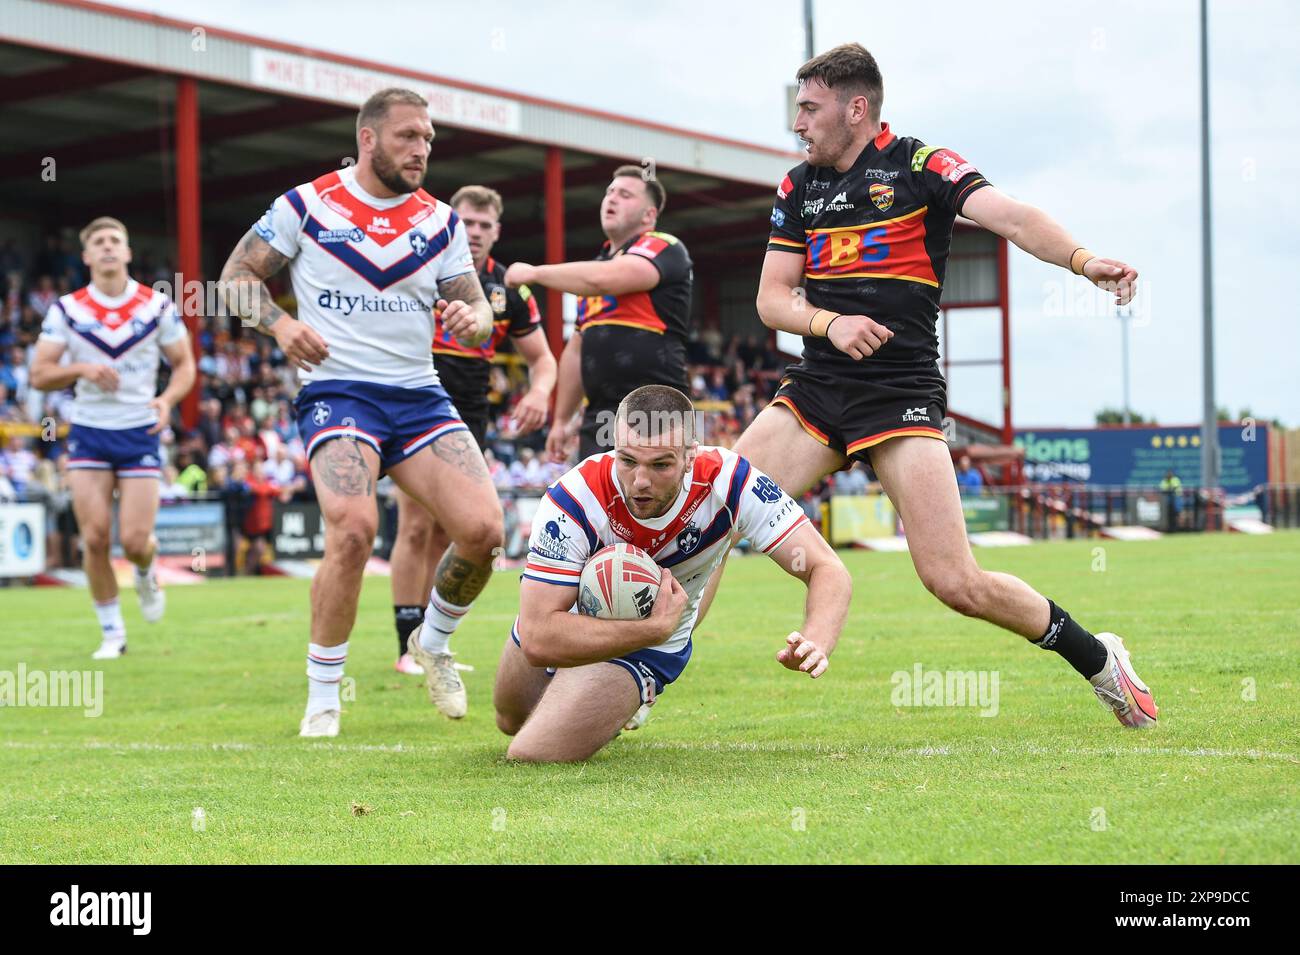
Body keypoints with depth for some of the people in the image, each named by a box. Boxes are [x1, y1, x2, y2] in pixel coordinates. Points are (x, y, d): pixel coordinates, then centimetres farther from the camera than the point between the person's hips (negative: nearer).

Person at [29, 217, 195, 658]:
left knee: (135, 541, -8)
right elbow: (39, 375, -1)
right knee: (95, 537, -6)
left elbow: (184, 364, 6)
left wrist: (168, 399, -14)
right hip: (88, 434, 1)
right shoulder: (66, 310, 0)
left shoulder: (157, 306, 0)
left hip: (140, 433, -1)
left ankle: (147, 575, 30)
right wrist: (80, 369, -20)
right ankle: (112, 633, 10)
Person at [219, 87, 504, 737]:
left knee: (482, 530, -13)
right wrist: (279, 324, -15)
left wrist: (472, 321, -15)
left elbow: (476, 307, 10)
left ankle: (434, 642, 19)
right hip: (336, 392, -4)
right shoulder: (306, 206, 0)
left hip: (420, 396, 4)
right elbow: (235, 276, 4)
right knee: (353, 529, -27)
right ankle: (322, 700, -10)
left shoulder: (440, 221, 10)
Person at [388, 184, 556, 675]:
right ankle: (408, 648, -4)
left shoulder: (509, 289, 4)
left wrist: (540, 391, -9)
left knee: (446, 534, 8)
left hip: (469, 419, 4)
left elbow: (541, 357, 11)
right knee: (416, 528, -9)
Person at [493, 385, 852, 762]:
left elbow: (828, 570, -33)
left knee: (533, 755, -18)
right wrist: (656, 629, -49)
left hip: (649, 647, -1)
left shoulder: (729, 481, -35)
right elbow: (538, 639, -42)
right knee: (510, 723, 25)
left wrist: (814, 645, -54)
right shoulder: (571, 503, -39)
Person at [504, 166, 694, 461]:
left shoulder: (664, 248, -3)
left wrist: (535, 272, -10)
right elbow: (577, 349, 27)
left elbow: (605, 279, -22)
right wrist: (561, 419, 23)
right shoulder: (597, 264, 23)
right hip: (599, 417, 8)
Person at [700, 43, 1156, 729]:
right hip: (815, 389, 5)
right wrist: (829, 323, -11)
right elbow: (772, 298, 11)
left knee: (957, 583, -12)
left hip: (902, 393, -5)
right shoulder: (798, 187, 13)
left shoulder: (921, 166, -3)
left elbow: (1011, 218, -17)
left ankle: (1095, 657, 10)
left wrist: (1081, 259, -37)